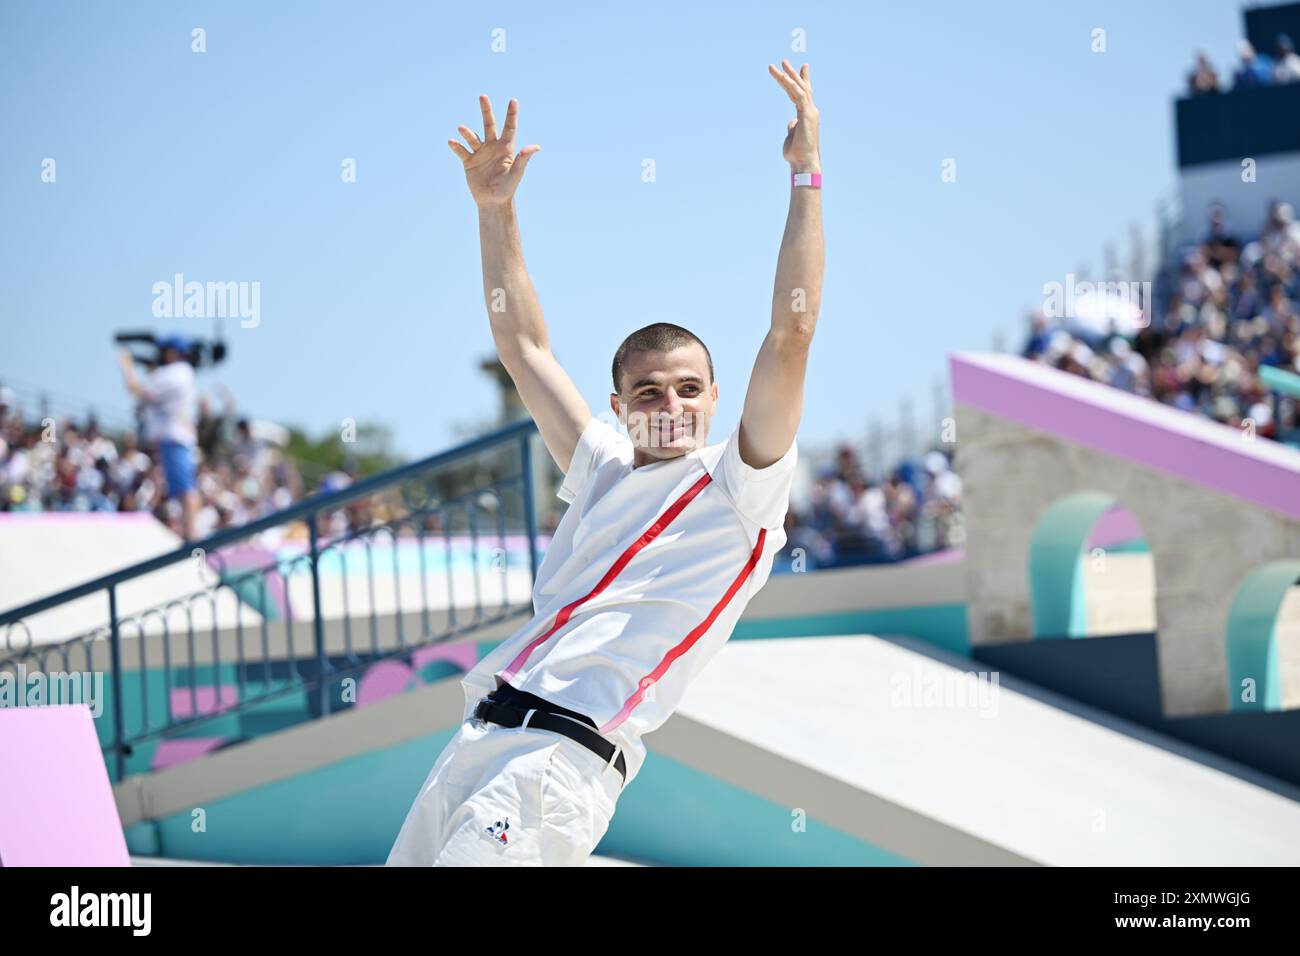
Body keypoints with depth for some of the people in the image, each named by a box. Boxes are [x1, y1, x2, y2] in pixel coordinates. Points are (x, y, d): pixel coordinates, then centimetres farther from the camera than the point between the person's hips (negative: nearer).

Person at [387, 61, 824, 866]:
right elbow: (525, 348, 27)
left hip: (563, 761, -7)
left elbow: (791, 335, -3)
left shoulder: (738, 487, 6)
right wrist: (496, 210, 22)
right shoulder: (607, 473, 23)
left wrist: (807, 178, -4)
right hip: (479, 738, 7)